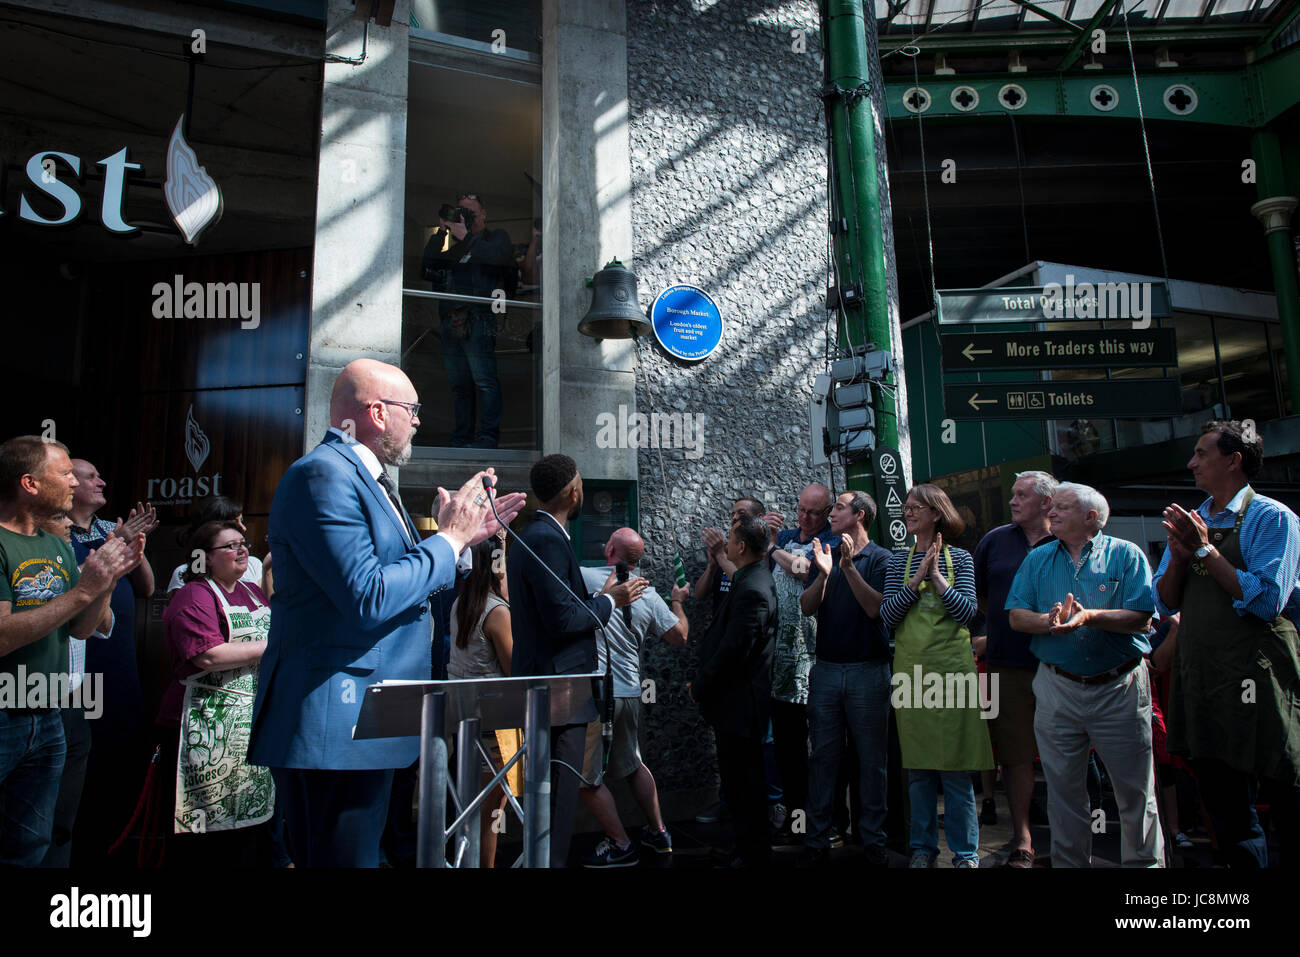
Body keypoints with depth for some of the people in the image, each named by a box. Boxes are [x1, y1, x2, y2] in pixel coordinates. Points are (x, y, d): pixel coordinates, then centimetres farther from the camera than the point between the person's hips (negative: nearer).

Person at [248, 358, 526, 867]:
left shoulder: (367, 478, 16)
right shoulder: (323, 473, -16)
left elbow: (406, 581, 20)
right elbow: (367, 597, -24)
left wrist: (465, 534, 13)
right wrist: (449, 539, -14)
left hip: (368, 719, 10)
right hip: (334, 724, -10)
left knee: (362, 852, 19)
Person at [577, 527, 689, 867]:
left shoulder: (583, 577, -11)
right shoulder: (649, 595, 2)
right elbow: (680, 636, 7)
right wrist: (678, 602, 24)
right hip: (630, 693, 6)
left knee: (586, 778, 7)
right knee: (632, 765, 24)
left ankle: (621, 846, 14)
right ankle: (658, 833, 34)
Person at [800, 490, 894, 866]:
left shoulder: (881, 558, -1)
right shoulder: (824, 555, 11)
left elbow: (876, 607, -14)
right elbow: (807, 607, 1)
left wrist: (849, 567, -21)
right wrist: (823, 574, -15)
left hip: (868, 669, -3)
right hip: (825, 669, 3)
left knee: (872, 758, 6)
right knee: (823, 755, 7)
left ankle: (873, 840, 19)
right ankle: (817, 839, 16)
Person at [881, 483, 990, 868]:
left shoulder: (959, 558, 3)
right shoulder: (898, 562, 8)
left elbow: (968, 611, -7)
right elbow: (888, 614, -3)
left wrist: (937, 577, -13)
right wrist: (918, 579, -12)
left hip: (952, 669, -2)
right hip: (910, 670, 2)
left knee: (955, 768, 2)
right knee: (917, 767, 9)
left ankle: (966, 852, 16)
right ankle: (923, 847, 23)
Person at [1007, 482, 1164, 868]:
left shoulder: (1126, 554, 0)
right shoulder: (1037, 560, 9)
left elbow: (1141, 618, -10)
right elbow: (1016, 616, 3)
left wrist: (1090, 616, -24)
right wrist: (1048, 621, -17)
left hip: (1120, 689, -2)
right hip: (1057, 688, 3)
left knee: (1136, 790, 6)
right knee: (1063, 790, 11)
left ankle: (1145, 861, 25)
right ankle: (1070, 862, 25)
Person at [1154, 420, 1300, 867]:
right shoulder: (1191, 522, 11)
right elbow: (1165, 603, 8)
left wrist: (1205, 549, -16)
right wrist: (1179, 554, -8)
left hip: (1255, 679, -6)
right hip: (1200, 677, 6)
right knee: (1227, 811, 17)